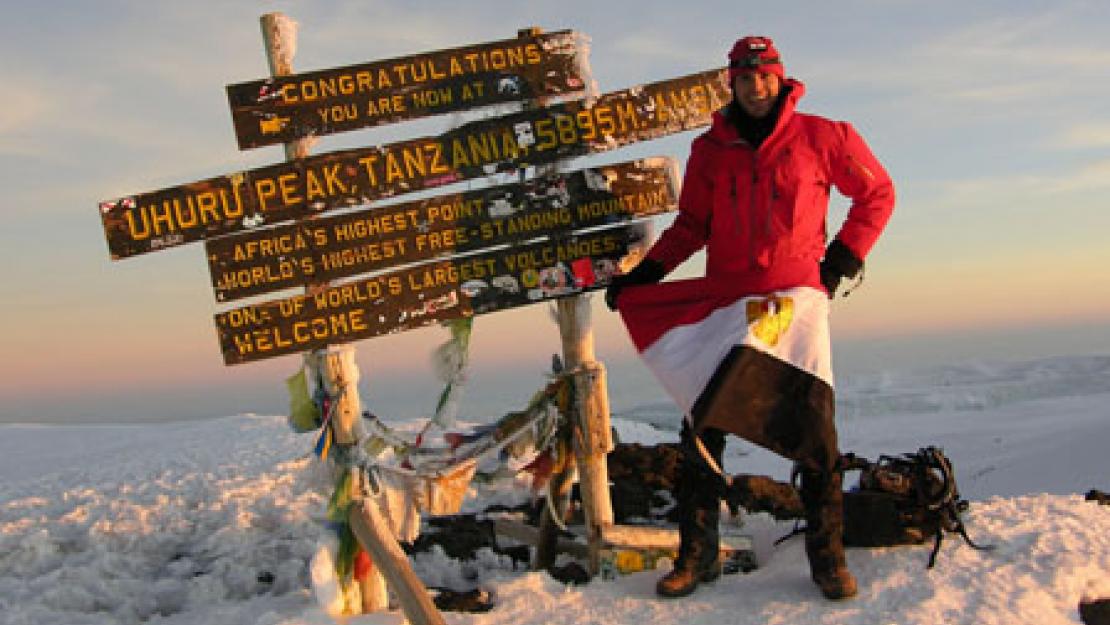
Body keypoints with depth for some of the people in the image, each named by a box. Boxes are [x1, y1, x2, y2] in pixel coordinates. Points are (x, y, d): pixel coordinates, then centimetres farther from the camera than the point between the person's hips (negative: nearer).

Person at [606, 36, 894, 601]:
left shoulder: (820, 137, 3)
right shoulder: (708, 150, 9)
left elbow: (877, 193, 12)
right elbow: (691, 225, 14)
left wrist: (846, 255, 3)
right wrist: (644, 272, 2)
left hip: (796, 295, -2)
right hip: (724, 300, 2)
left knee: (812, 425, -6)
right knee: (702, 425, -3)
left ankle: (828, 555, 5)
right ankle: (696, 554, 6)